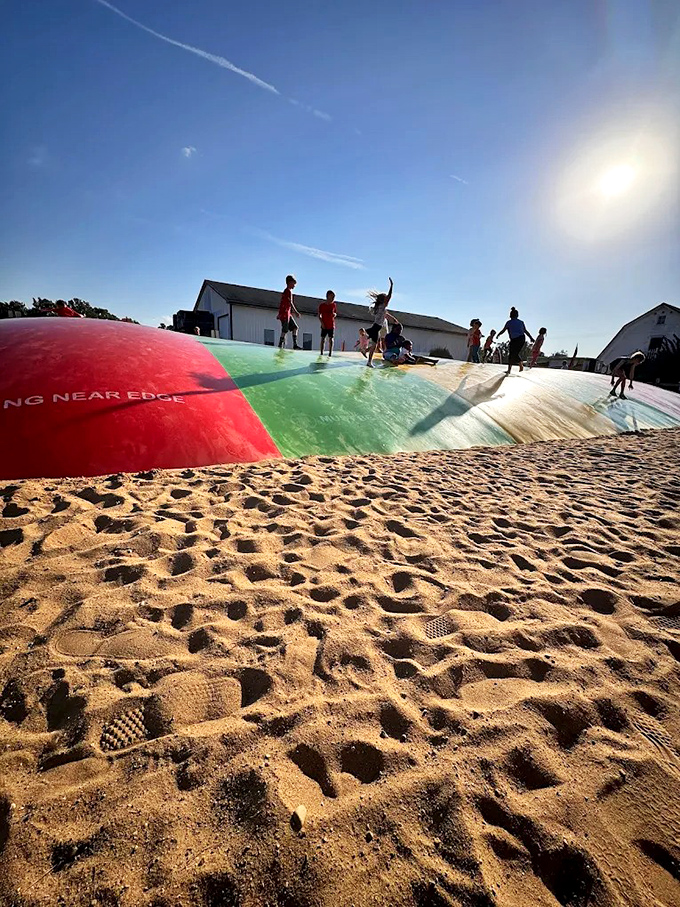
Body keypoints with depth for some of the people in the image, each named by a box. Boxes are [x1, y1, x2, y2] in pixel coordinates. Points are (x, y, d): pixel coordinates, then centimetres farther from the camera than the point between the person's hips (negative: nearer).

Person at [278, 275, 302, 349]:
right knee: (285, 330, -8)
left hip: (288, 314, 10)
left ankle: (295, 345, 3)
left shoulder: (285, 291, 20)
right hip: (285, 314, -10)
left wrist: (279, 314, 27)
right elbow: (290, 302, -22)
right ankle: (280, 346, -3)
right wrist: (296, 312, -30)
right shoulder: (288, 291, -10)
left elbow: (283, 303, 24)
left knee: (295, 327, 7)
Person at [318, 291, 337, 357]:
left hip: (331, 325, 1)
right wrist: (322, 323, -10)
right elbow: (319, 315, 1)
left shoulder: (334, 305, 3)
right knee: (323, 338, 2)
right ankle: (321, 353, 6)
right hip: (324, 325, -1)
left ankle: (330, 354, 2)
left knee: (331, 339, -1)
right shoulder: (322, 305, -3)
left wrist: (334, 314, -8)